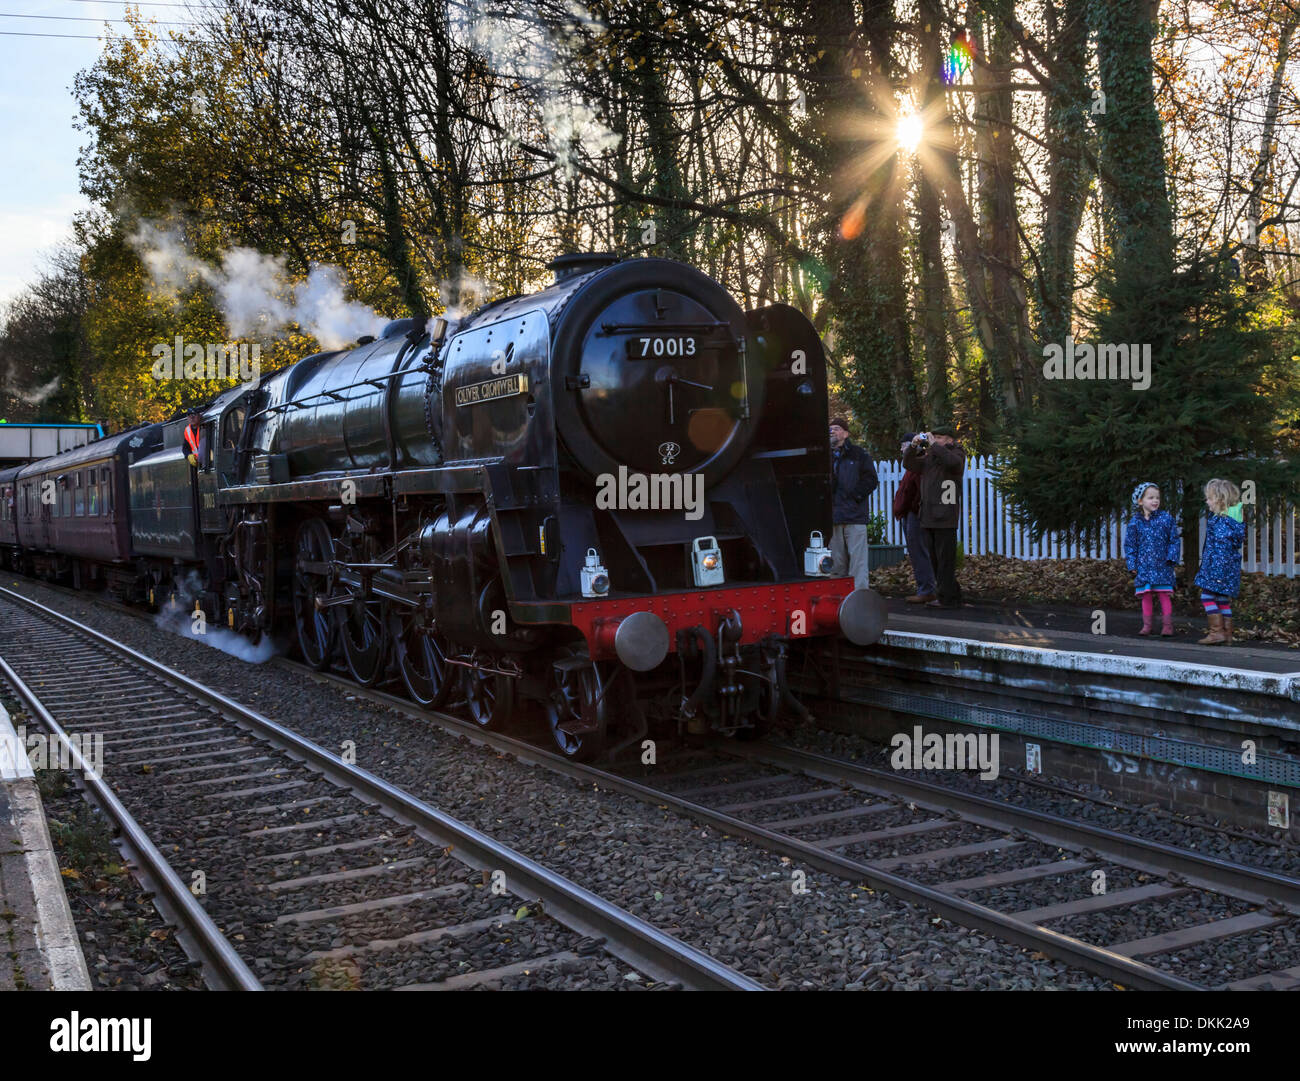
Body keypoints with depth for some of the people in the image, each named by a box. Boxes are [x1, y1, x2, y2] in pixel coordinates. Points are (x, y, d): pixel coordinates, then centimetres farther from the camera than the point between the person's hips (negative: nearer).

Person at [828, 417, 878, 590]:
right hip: (833, 516, 4)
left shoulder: (858, 454, 5)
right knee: (837, 560, 7)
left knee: (857, 557, -7)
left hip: (854, 517, -3)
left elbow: (871, 480, 1)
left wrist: (855, 496, -7)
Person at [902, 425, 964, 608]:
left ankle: (947, 597, -6)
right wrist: (913, 446, -1)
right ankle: (951, 595, 17)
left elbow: (952, 462, -24)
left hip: (945, 518, -8)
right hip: (928, 517, 8)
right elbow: (908, 464, 15)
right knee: (935, 559, 10)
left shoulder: (957, 453, -1)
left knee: (945, 559, -9)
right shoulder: (929, 456, 20)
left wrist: (933, 444, -17)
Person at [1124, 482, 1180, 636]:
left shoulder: (1166, 518, 0)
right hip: (1144, 566, 2)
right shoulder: (1135, 522, 4)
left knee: (1164, 595, -4)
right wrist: (1132, 564, 1)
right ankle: (1147, 625, 12)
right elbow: (1130, 544, 8)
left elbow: (1174, 540, 3)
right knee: (1146, 596, 4)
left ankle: (1167, 625, 3)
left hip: (1162, 565, -2)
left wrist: (1171, 558, -7)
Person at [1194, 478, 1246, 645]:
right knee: (1223, 598, 13)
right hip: (1230, 568, 10)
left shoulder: (1222, 521, -18)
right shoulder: (1232, 518, 13)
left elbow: (1222, 547, -22)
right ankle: (1227, 633, 16)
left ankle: (1217, 631, -7)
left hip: (1219, 565, -10)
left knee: (1207, 596, -5)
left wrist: (1217, 571, -23)